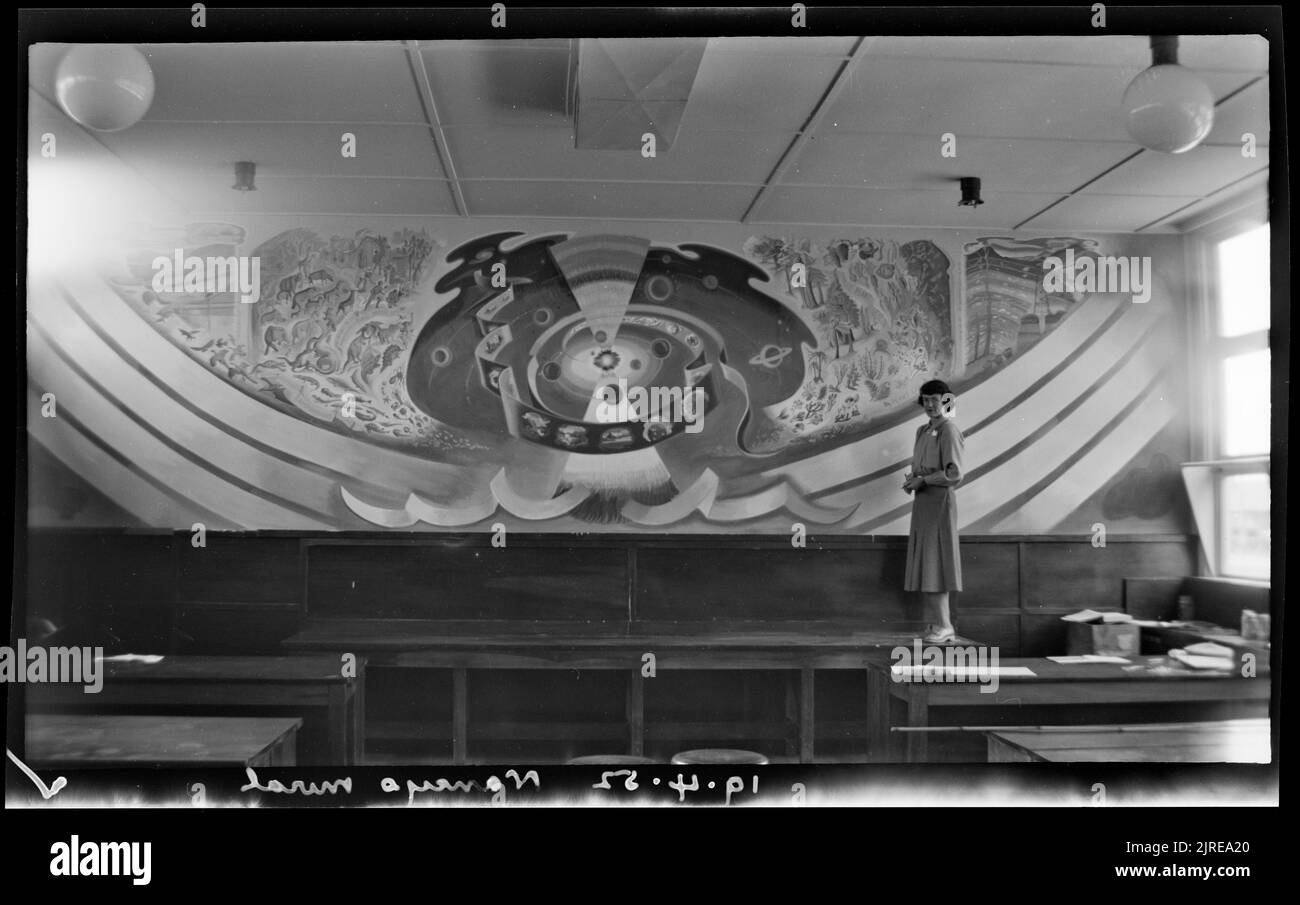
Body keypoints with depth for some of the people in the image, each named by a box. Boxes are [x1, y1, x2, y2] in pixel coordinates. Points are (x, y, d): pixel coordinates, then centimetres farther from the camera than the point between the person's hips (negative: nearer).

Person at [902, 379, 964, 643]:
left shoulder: (948, 430, -10)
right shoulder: (922, 431, 15)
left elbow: (954, 473, -17)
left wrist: (923, 480, -14)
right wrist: (911, 479, 4)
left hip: (939, 501, -9)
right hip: (922, 501, 9)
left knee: (935, 562, -8)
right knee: (923, 564, 8)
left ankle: (943, 626, -4)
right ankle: (936, 621, 13)